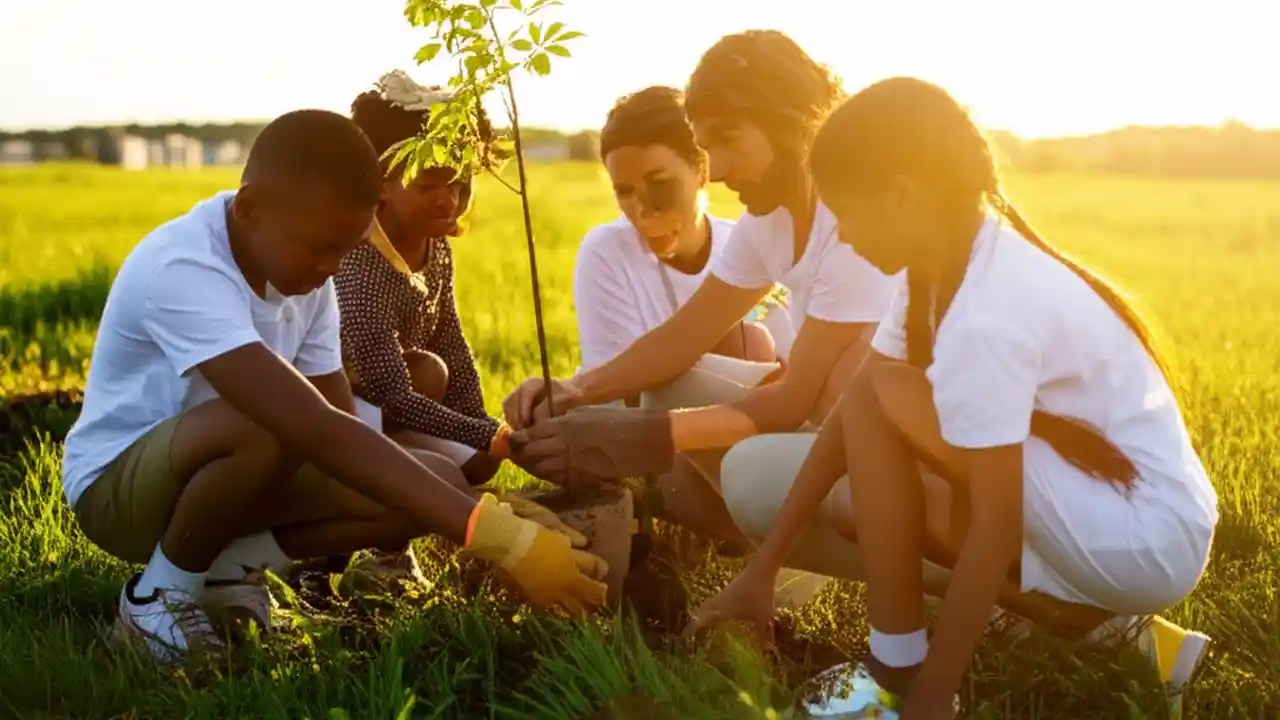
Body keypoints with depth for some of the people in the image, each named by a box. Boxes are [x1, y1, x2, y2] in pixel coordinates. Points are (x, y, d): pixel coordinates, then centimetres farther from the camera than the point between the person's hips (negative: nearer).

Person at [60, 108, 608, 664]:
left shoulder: (302, 270, -6)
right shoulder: (183, 271, -32)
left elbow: (342, 428, -7)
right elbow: (316, 431, -42)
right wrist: (496, 537, -48)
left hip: (220, 469, 7)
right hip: (117, 485, -7)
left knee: (430, 486, -14)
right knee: (271, 427, -40)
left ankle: (220, 567, -3)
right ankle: (162, 590, -12)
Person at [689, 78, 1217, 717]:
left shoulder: (986, 318, -26)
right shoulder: (948, 264, 1)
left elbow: (995, 527, -25)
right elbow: (845, 417, 2)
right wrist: (761, 570, 4)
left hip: (1150, 539, -9)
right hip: (1127, 522, 9)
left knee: (878, 399, -17)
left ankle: (896, 665, -7)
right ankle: (1102, 628, 7)